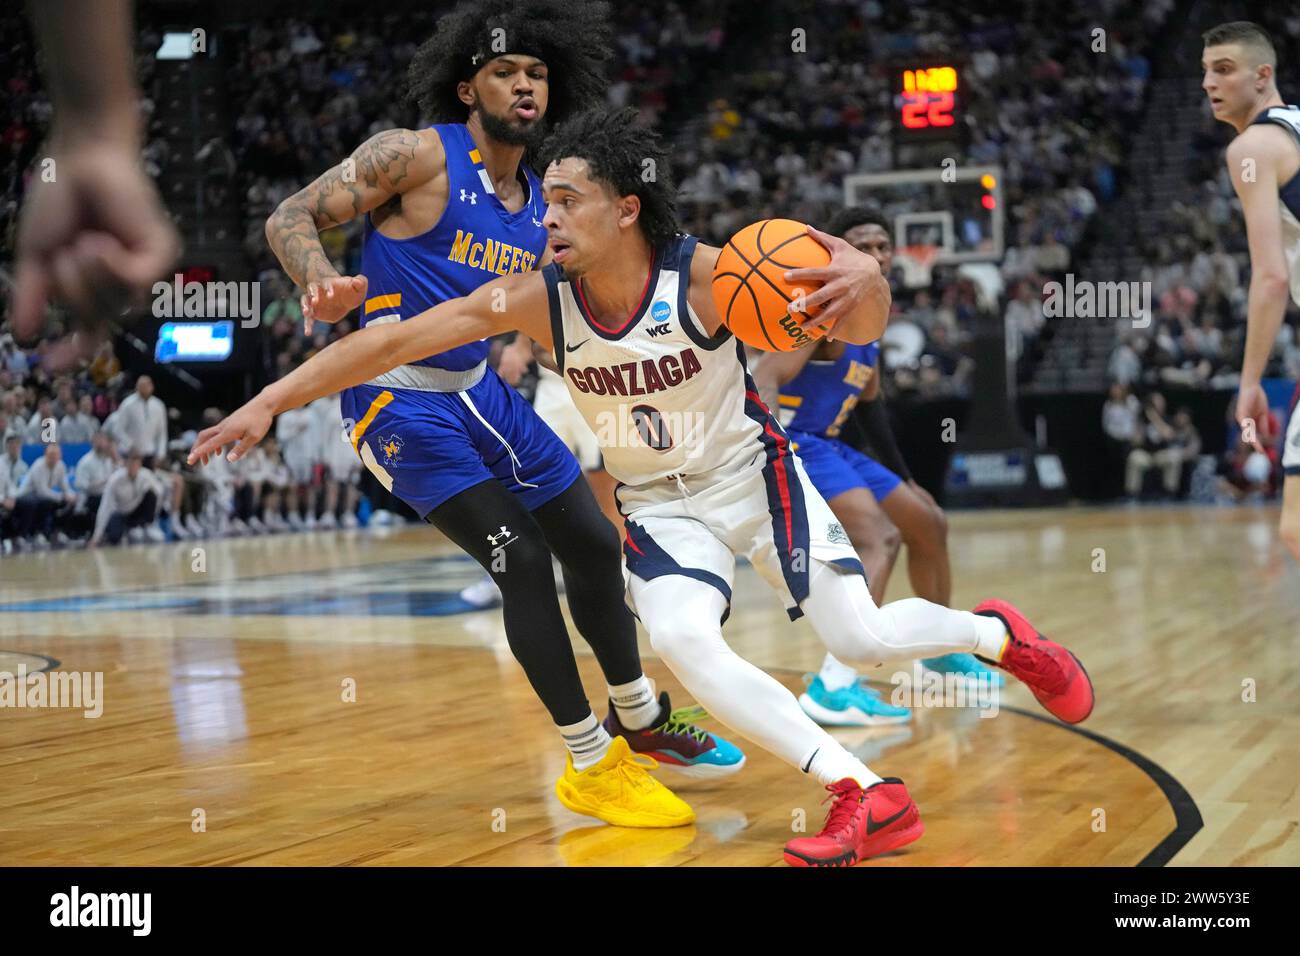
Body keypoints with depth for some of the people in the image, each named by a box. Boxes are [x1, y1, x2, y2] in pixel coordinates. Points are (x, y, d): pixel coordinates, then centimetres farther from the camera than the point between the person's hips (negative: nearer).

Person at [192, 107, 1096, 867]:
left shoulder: (707, 275, -27)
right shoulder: (537, 298, -21)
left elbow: (861, 329, -25)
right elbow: (394, 341, -19)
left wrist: (865, 280, -50)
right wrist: (267, 403, -23)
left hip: (753, 472, -2)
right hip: (660, 502, 2)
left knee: (862, 637, -9)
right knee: (682, 639, -24)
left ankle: (998, 633, 26)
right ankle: (868, 798, -20)